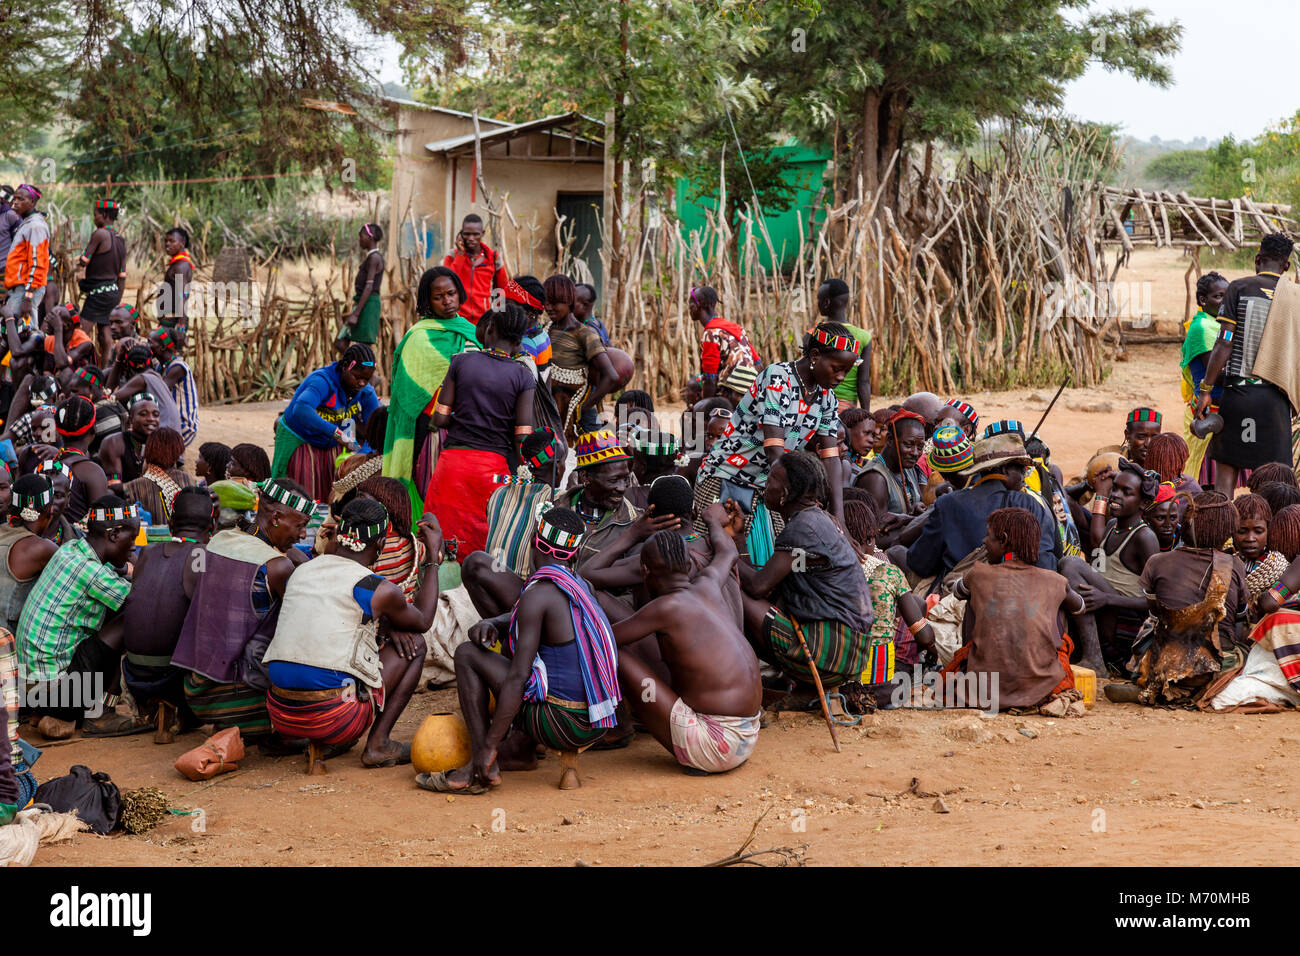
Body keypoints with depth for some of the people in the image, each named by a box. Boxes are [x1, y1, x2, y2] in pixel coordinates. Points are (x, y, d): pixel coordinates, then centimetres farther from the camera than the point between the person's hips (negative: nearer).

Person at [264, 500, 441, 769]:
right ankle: (378, 744, 7)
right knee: (414, 644, 15)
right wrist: (433, 557, 26)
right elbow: (423, 621, 19)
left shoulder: (301, 573, 12)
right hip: (332, 718, -6)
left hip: (281, 719, 6)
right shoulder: (379, 590, -4)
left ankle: (320, 745, 20)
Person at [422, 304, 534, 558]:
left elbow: (439, 419, 1)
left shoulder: (461, 361, 2)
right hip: (494, 465, -1)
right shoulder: (522, 377, -1)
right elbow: (522, 438, -5)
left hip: (453, 461, 1)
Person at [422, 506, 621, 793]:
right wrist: (490, 625, 8)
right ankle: (520, 750, 23)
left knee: (467, 654, 0)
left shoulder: (538, 595, -15)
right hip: (597, 725, 8)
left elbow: (517, 678, -18)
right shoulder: (582, 588, 11)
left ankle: (482, 768, -2)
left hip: (564, 724, -8)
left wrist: (489, 746, -14)